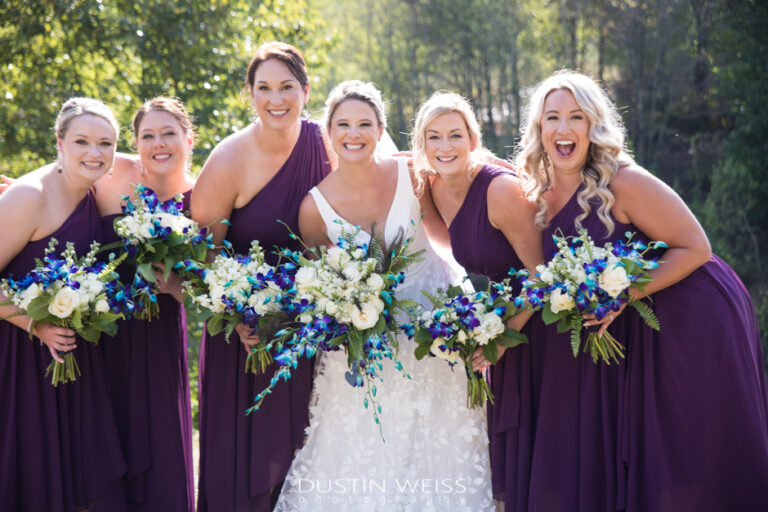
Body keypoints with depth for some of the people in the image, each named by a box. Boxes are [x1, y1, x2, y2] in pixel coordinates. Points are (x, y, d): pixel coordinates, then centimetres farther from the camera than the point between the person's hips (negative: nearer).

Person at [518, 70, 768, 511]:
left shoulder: (623, 182, -20)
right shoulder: (542, 198, 0)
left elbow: (695, 248, -17)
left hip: (695, 322, -6)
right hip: (635, 334, 7)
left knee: (688, 466, -2)